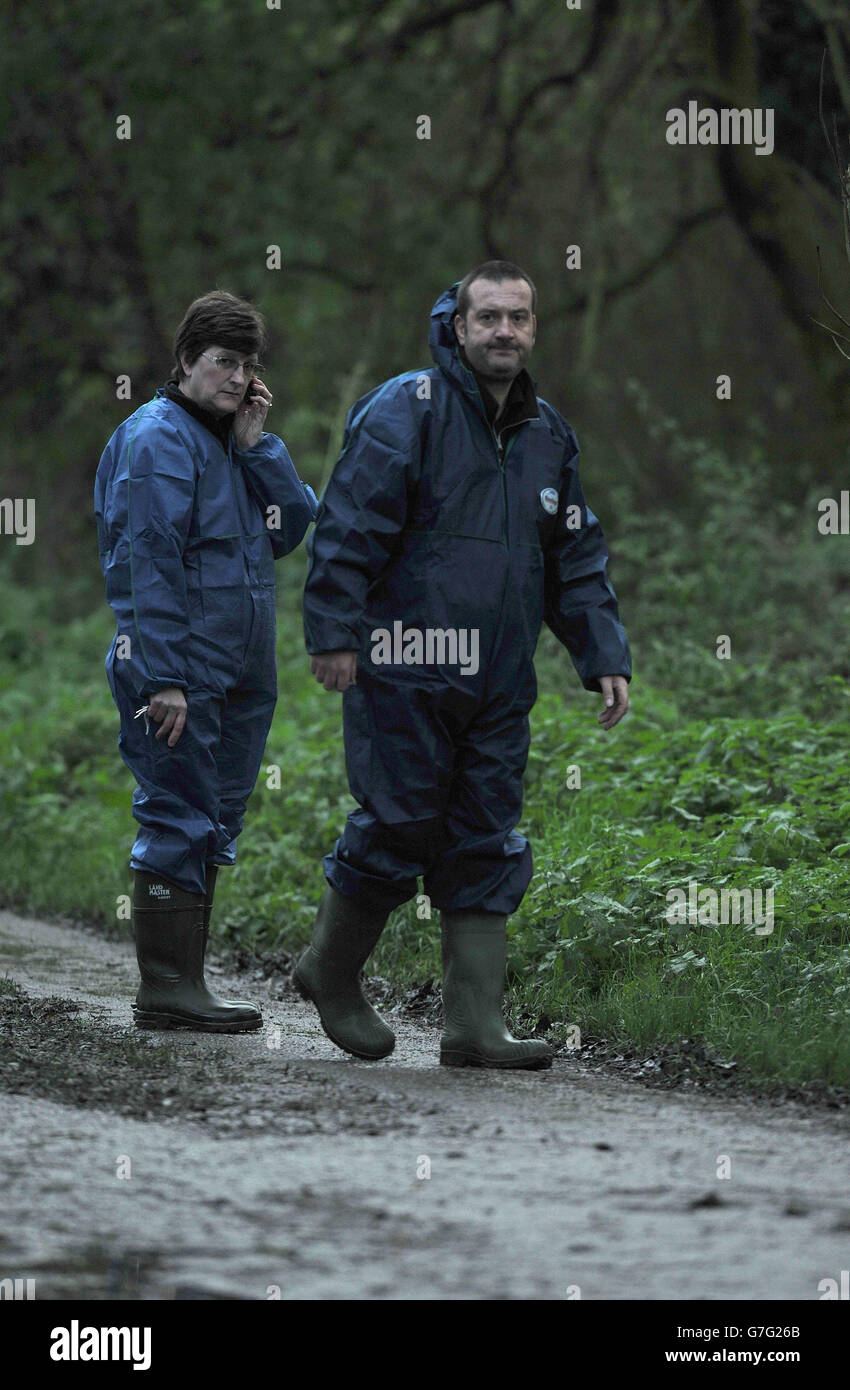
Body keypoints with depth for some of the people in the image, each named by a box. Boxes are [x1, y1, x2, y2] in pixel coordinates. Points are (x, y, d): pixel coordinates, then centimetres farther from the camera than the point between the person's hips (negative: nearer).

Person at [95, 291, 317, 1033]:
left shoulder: (234, 443, 17)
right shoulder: (160, 440, -10)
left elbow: (296, 527, 8)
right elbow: (150, 563, -17)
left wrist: (257, 446, -2)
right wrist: (164, 679, -22)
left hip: (237, 678, 9)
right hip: (181, 675, -9)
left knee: (209, 826, 11)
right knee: (179, 819, -8)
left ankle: (185, 982, 16)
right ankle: (166, 989, -5)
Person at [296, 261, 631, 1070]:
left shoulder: (547, 436, 15)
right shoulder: (405, 412, -6)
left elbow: (577, 562, 21)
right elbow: (349, 526, -12)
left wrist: (605, 659, 12)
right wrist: (333, 632, -18)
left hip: (498, 687, 6)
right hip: (404, 673, -6)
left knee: (486, 850, 2)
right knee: (398, 827, -4)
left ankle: (475, 1026, 3)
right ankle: (331, 972, 18)